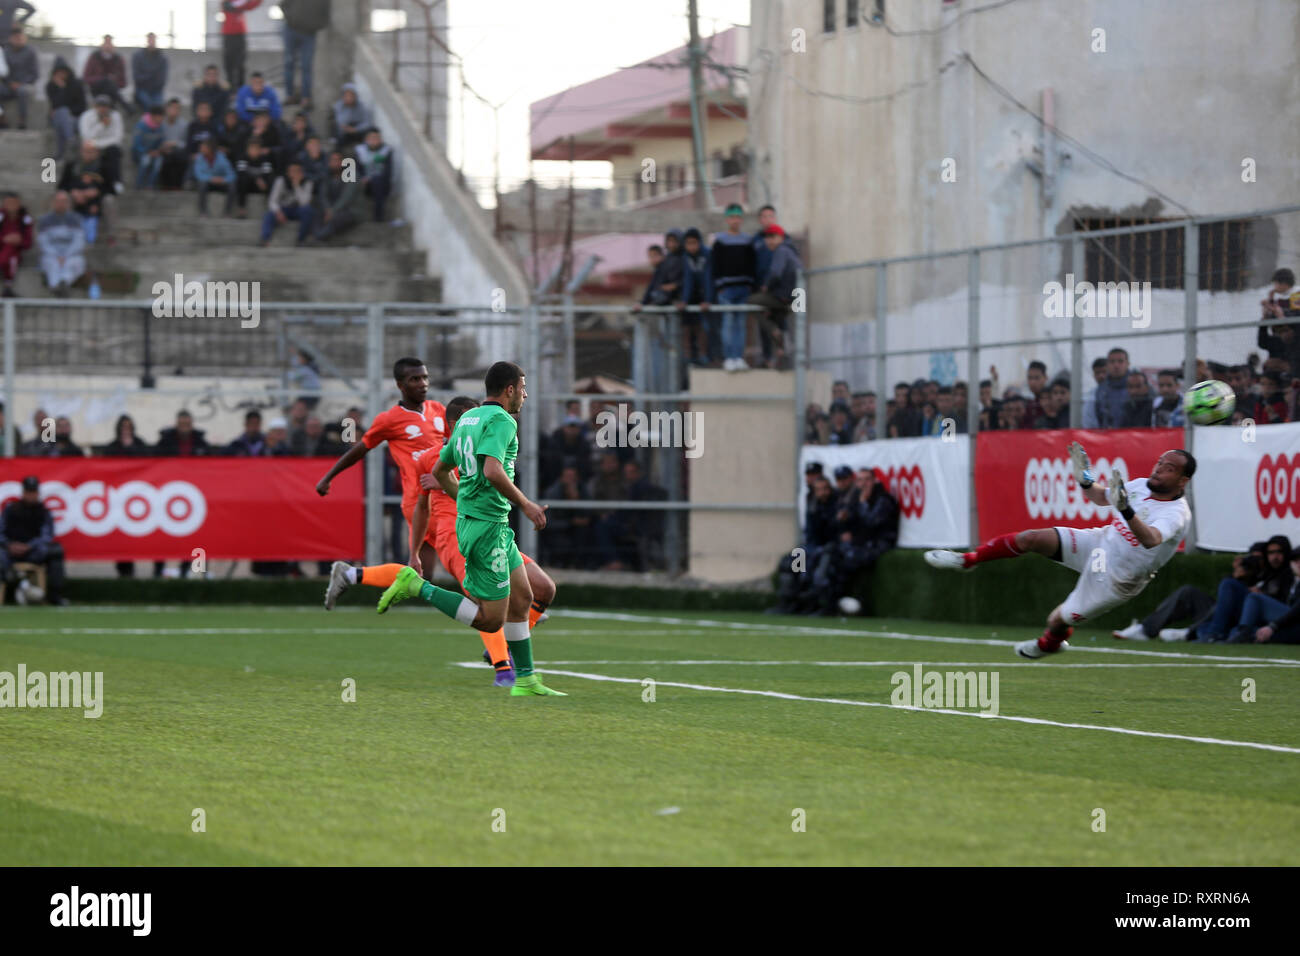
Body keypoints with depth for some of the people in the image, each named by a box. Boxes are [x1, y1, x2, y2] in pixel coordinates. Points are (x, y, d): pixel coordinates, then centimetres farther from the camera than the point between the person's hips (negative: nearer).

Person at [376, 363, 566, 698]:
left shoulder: (467, 418, 15)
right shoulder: (502, 421, -13)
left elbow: (440, 470, 22)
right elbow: (492, 471, -28)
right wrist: (525, 504, -16)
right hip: (487, 526, -10)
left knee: (521, 598, 12)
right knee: (489, 619, -7)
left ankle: (525, 682, 14)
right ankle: (416, 587, -7)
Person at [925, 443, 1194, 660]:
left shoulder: (1177, 514, -30)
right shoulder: (1141, 486, -7)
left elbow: (1151, 539, -51)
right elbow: (1100, 497, 11)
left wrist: (1127, 510, -67)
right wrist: (1085, 480, -11)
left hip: (1114, 579, -6)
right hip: (1101, 543, 6)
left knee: (1058, 621, 6)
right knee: (1031, 538, -8)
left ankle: (1049, 644, 44)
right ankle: (967, 560, 10)